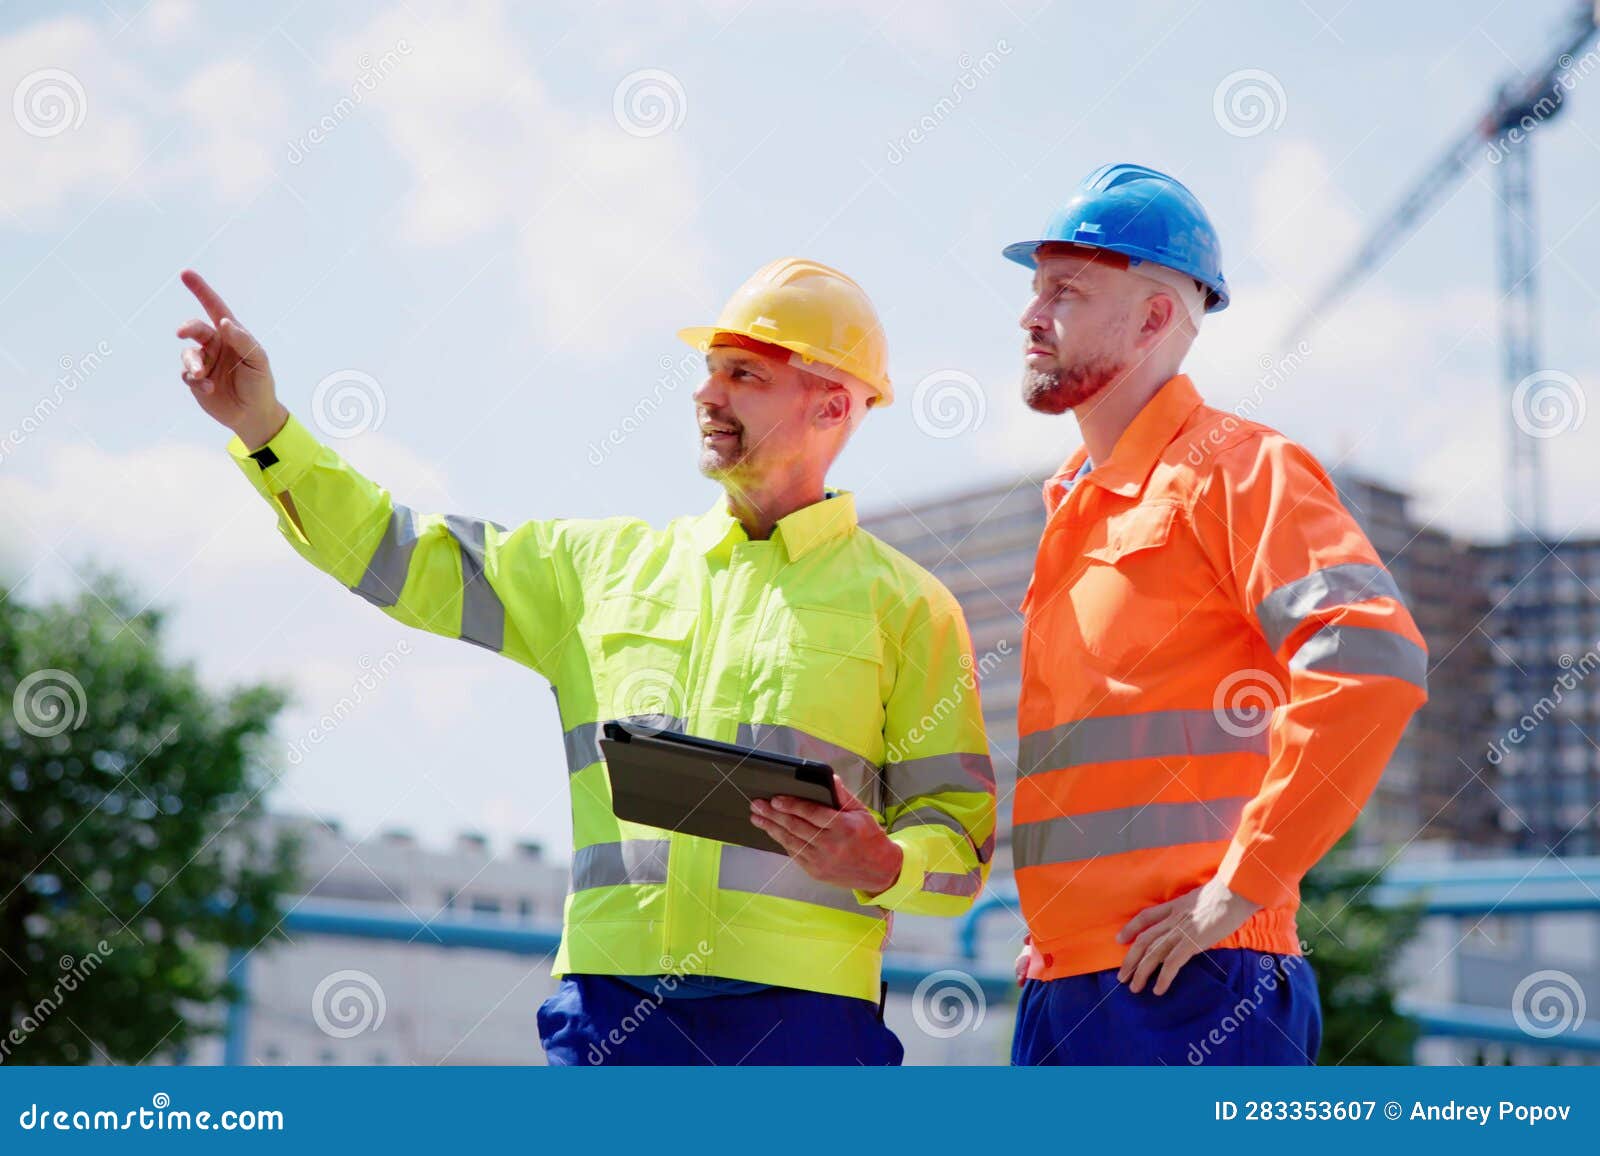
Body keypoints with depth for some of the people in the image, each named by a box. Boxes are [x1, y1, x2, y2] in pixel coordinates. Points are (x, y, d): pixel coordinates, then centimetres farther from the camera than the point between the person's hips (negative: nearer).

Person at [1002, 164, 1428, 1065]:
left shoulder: (1231, 467, -5)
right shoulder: (1077, 508, 22)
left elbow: (1372, 659, -20)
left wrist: (1238, 888, -20)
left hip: (1185, 987, -9)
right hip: (1064, 987, 9)